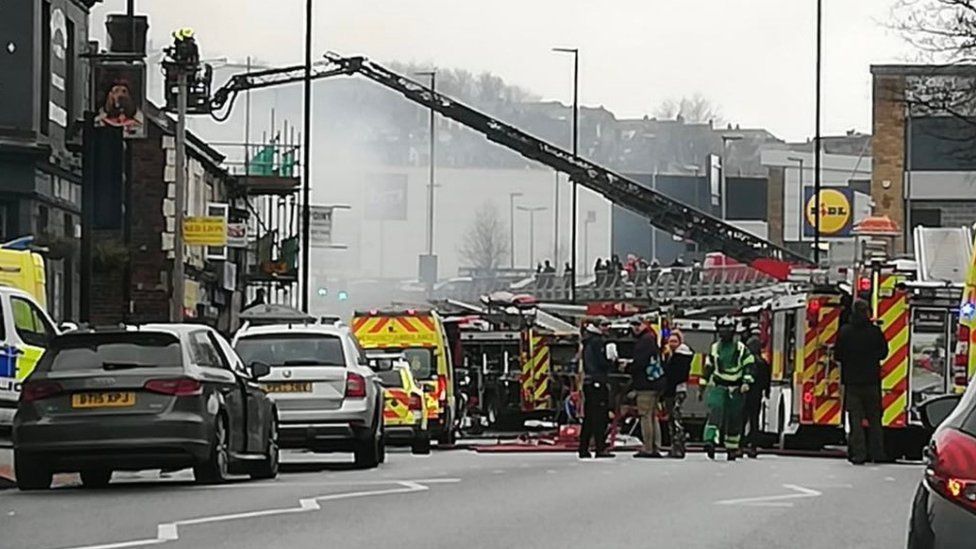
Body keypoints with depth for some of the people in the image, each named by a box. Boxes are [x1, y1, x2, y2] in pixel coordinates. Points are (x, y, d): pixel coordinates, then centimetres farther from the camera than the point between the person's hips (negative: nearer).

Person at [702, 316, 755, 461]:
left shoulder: (740, 348, 1)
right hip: (718, 386, 1)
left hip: (735, 388, -1)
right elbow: (708, 367, 19)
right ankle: (710, 441, -34)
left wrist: (746, 382, -16)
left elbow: (748, 365, -3)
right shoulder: (714, 348, 11)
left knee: (734, 419, 4)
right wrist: (703, 384, 19)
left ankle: (732, 449, 16)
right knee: (715, 411, -21)